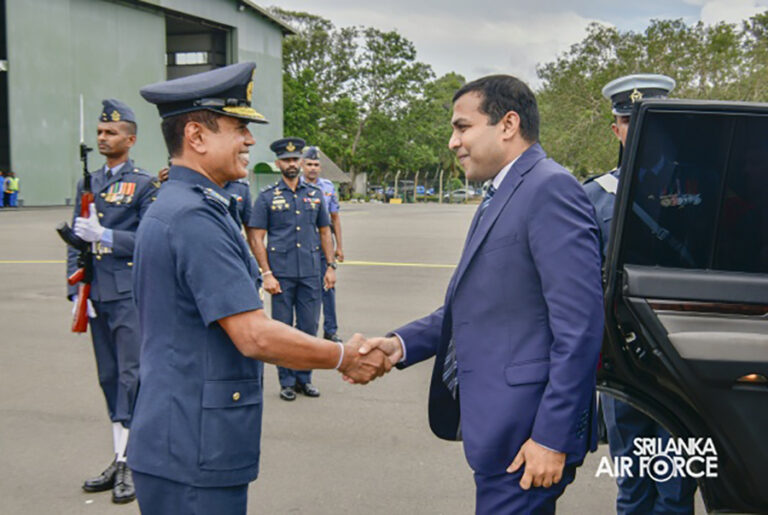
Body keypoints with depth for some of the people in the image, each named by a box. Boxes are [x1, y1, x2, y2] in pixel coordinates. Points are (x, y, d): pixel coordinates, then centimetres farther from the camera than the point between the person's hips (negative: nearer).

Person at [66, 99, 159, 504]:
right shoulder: (87, 184, 15)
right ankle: (120, 459, 20)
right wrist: (76, 292, 5)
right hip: (97, 297, 6)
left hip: (130, 295, -6)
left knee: (130, 375, -5)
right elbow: (76, 241, 14)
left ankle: (129, 463, 2)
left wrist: (104, 235, -18)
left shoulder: (144, 184, -2)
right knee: (109, 377, 11)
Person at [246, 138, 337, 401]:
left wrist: (331, 266, 7)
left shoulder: (315, 194, 10)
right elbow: (256, 237, -2)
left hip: (311, 273, 3)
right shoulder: (267, 196, 0)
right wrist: (267, 274, -9)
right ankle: (286, 381, 16)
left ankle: (304, 378, 21)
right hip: (281, 274, -3)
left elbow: (324, 231, 15)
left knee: (309, 328, 7)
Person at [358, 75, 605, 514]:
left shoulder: (551, 189, -15)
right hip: (499, 424, 9)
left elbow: (579, 324, -21)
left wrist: (553, 437, -20)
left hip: (527, 431, -9)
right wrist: (402, 343, 2)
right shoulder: (500, 197, 15)